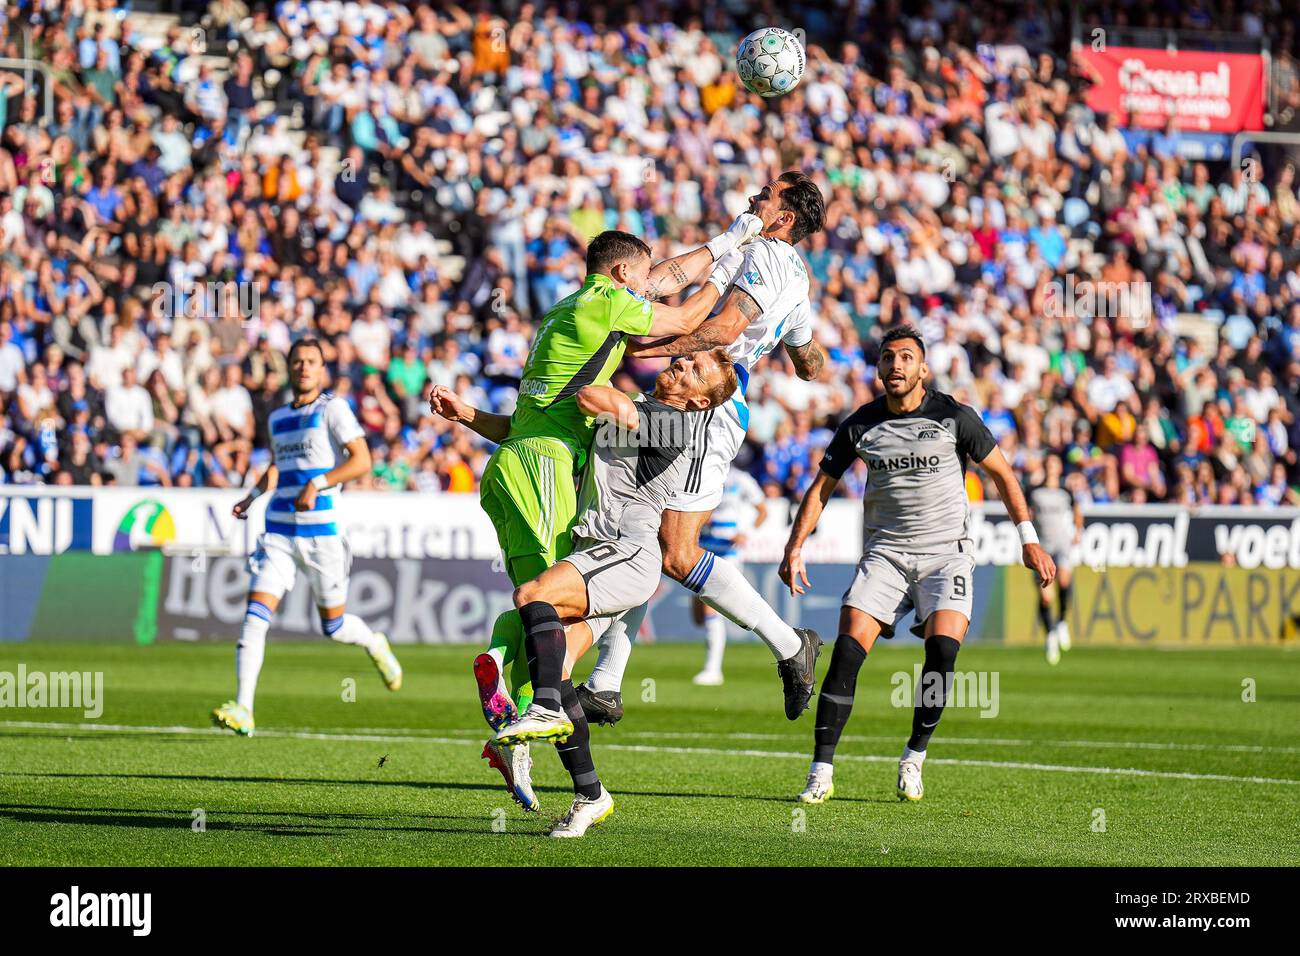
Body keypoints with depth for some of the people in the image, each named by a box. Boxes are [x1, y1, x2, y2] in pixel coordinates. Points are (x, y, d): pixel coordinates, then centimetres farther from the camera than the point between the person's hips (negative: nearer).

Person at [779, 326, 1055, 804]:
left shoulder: (955, 418, -5)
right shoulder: (861, 425, 1)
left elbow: (1002, 473, 5)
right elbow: (822, 486, 10)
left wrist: (1029, 539, 1)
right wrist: (795, 546, -1)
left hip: (946, 553, -1)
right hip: (884, 553, 2)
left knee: (943, 647, -23)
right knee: (847, 650, -16)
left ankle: (914, 757, -2)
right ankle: (821, 773, -11)